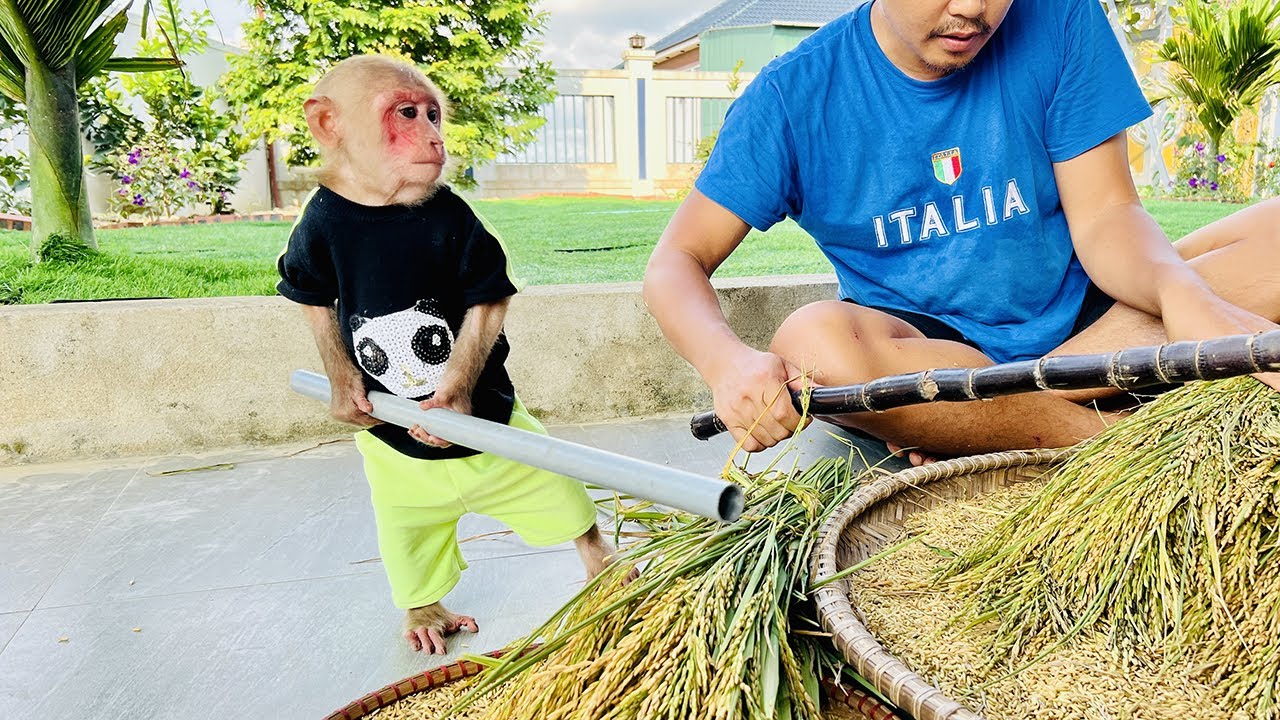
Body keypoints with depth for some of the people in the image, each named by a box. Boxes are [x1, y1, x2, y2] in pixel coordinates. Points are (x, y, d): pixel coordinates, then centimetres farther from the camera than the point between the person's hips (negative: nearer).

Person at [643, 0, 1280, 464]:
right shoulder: (796, 95, -10)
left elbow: (1102, 215, -7)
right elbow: (675, 264, -12)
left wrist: (1182, 294, -30)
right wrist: (727, 362, -34)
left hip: (1076, 320, 3)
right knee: (815, 339, -35)